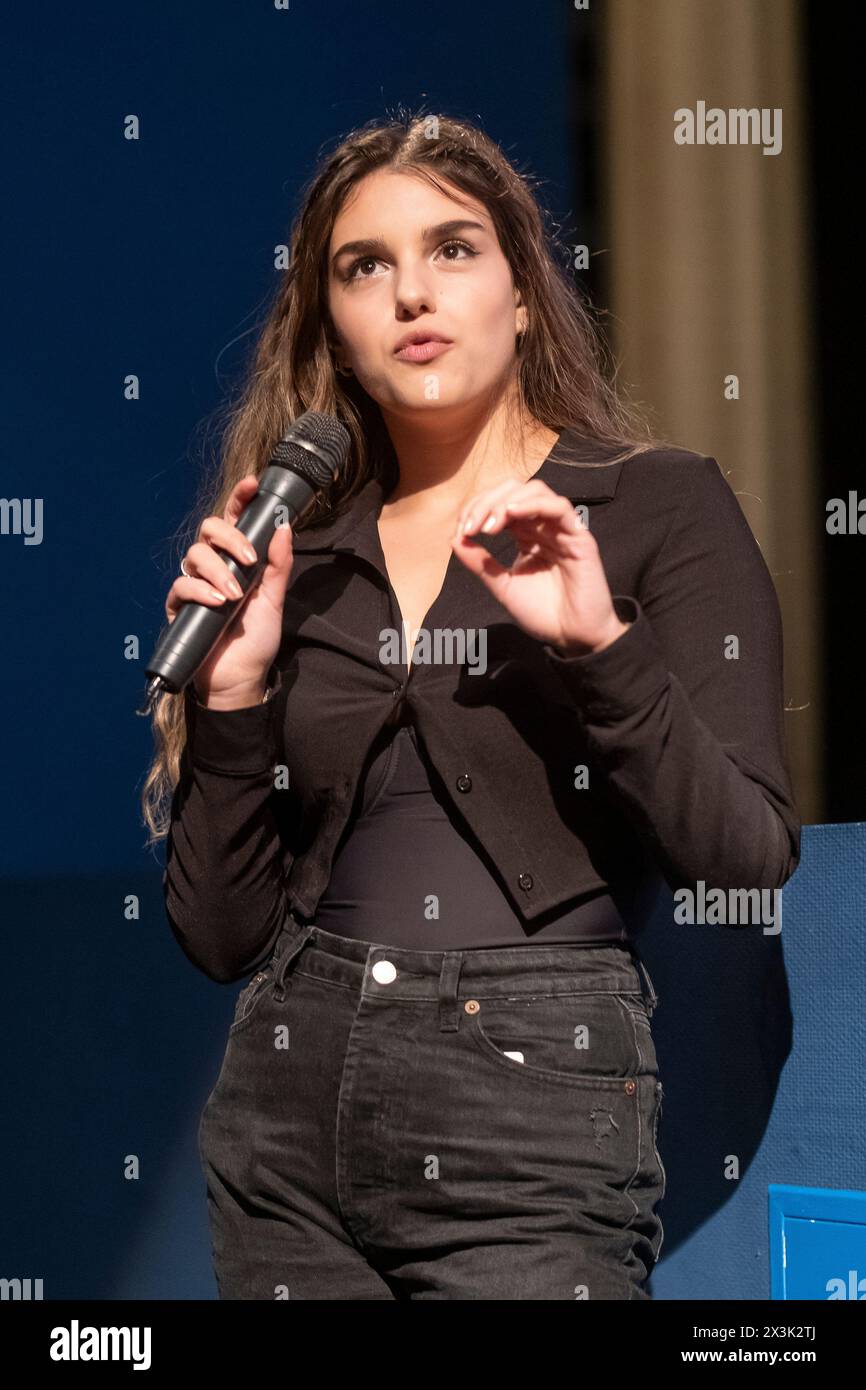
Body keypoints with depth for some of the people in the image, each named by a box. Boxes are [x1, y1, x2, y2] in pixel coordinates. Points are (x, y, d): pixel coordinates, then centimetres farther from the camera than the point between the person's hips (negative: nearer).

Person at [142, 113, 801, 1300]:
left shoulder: (659, 508, 1)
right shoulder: (297, 556, 10)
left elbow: (753, 867, -7)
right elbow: (222, 937, 8)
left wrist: (603, 644, -18)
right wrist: (233, 694, -4)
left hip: (532, 1123, -3)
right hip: (288, 1102, 4)